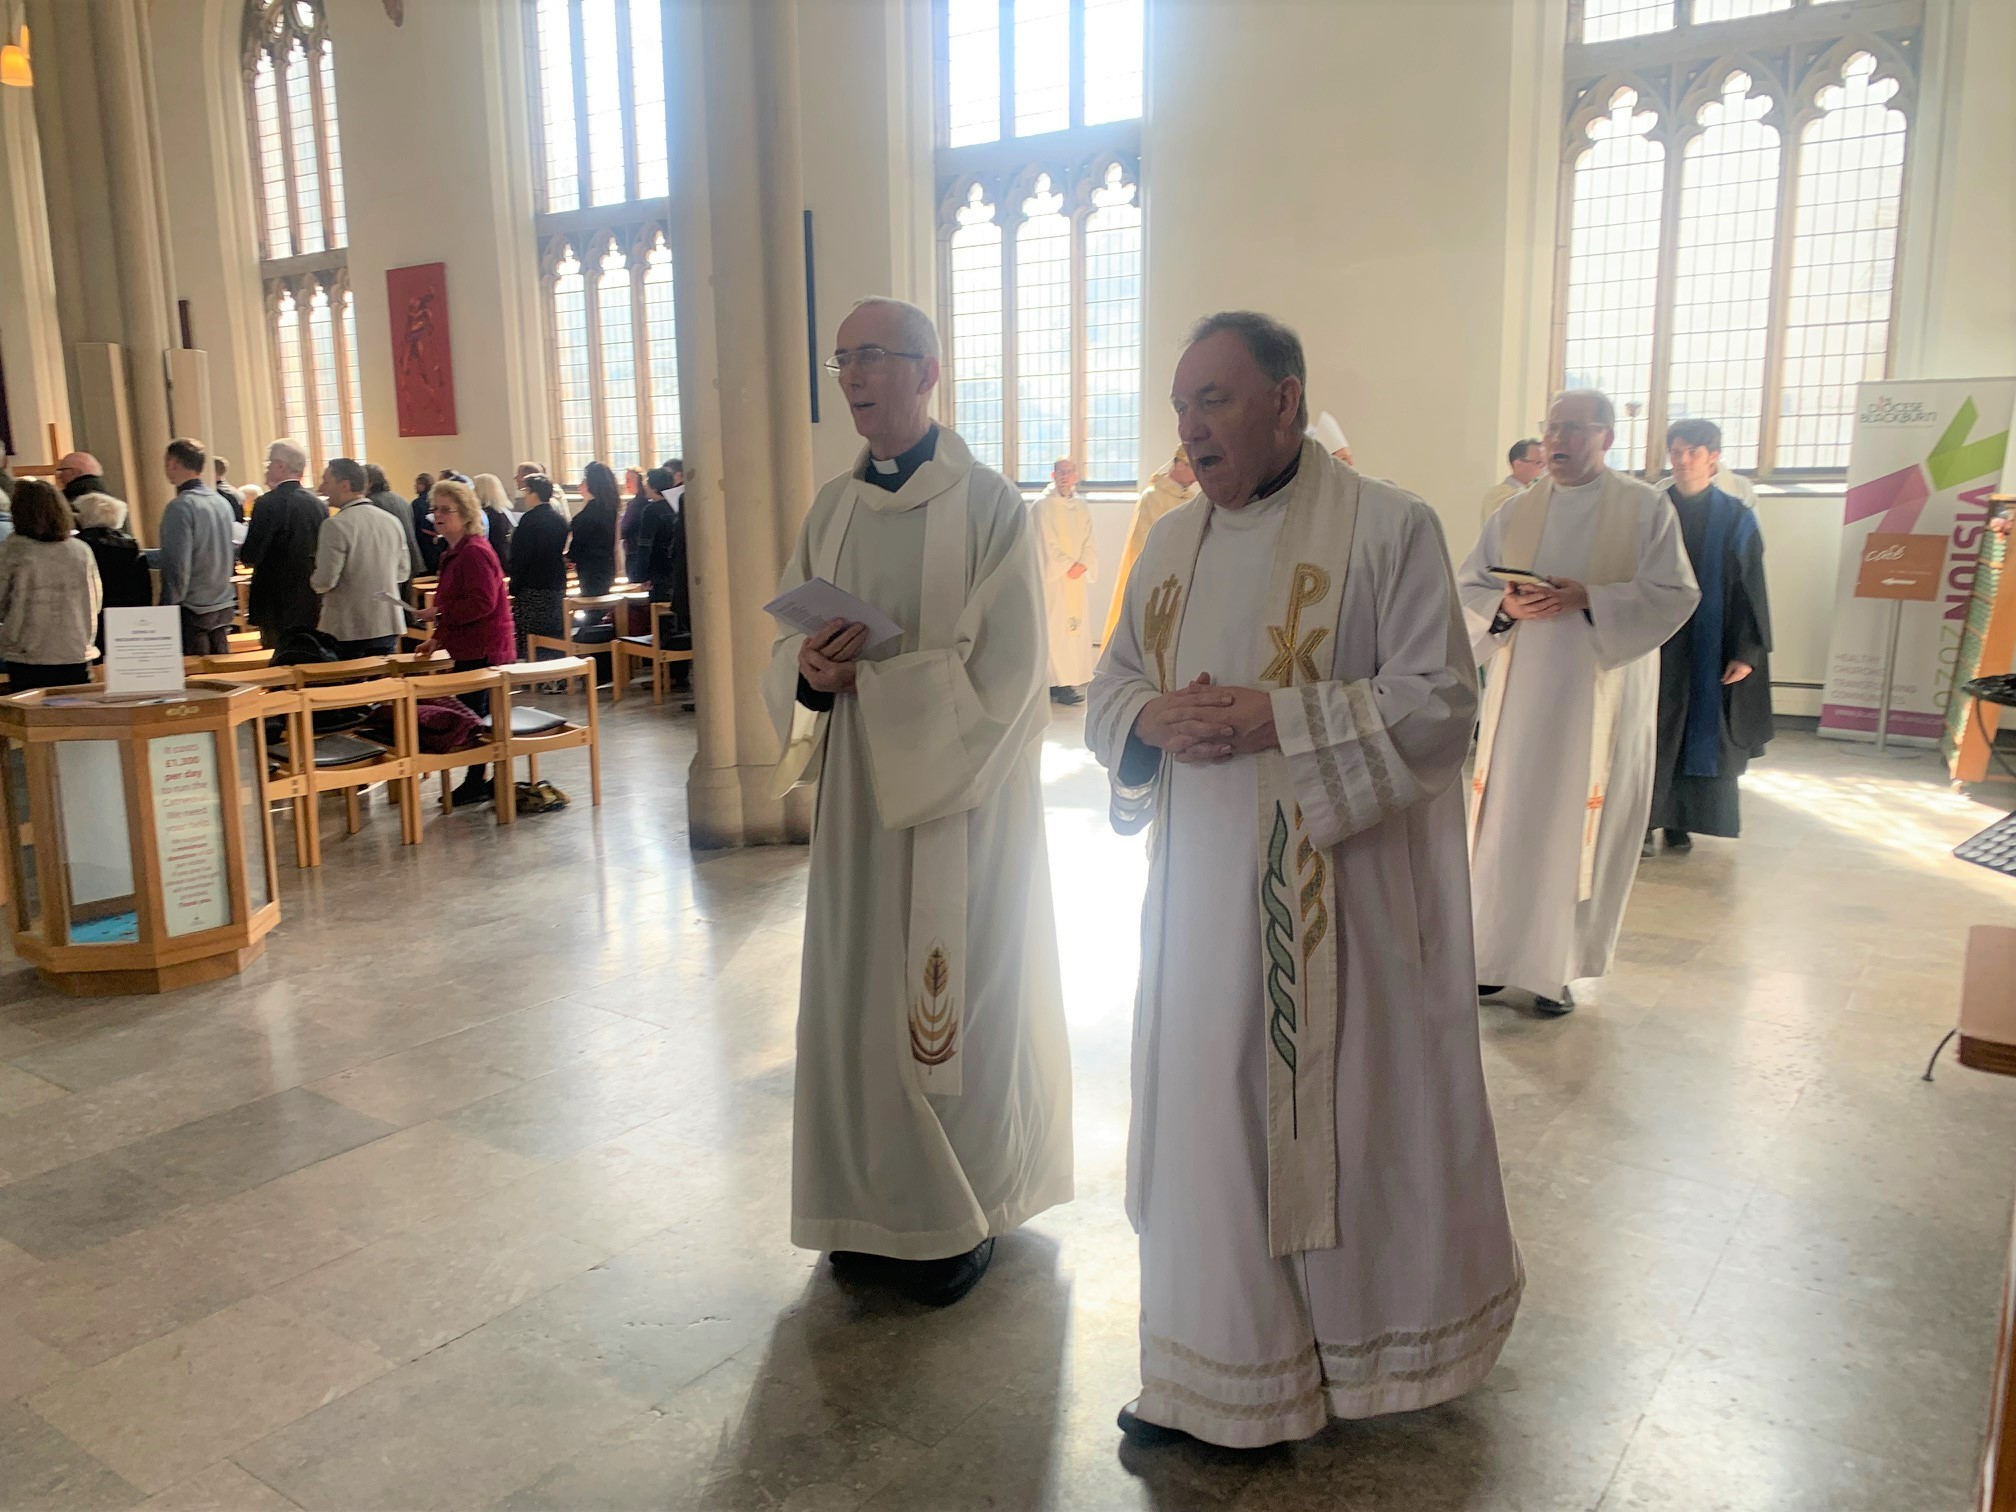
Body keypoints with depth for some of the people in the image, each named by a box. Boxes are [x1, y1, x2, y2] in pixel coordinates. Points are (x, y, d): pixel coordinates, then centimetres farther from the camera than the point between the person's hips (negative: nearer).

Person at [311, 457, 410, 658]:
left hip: (348, 630, -6)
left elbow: (324, 582, -15)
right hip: (389, 626, 6)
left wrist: (313, 581, 5)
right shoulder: (392, 521, 5)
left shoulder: (335, 525, -14)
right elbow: (402, 572, 13)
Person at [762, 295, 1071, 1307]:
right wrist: (810, 673, -15)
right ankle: (881, 1209, 26)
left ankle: (961, 1218, 23)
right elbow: (787, 653, 9)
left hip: (963, 799, -5)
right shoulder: (832, 510, 9)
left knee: (957, 995, 5)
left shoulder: (989, 508, -9)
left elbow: (1003, 675, -15)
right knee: (859, 993, 9)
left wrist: (860, 675, -17)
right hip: (857, 797, 5)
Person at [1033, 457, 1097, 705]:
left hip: (1078, 576, 6)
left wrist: (1082, 565, -8)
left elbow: (1089, 543, 9)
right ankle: (1058, 684, -9)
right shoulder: (1043, 505, -4)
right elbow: (1047, 544, -9)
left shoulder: (1081, 507, 13)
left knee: (1076, 626, 4)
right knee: (1055, 628, -8)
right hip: (1053, 577, -6)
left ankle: (1071, 680, 8)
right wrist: (1067, 566, -11)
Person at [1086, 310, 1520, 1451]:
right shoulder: (1172, 542, 10)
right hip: (1204, 894, 5)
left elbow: (1443, 704, -12)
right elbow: (1111, 686, 13)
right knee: (1211, 1110, 11)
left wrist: (1276, 716, -21)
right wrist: (1153, 719, -11)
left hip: (1340, 894, -5)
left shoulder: (1391, 527, -8)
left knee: (1357, 1108, 9)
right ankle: (1216, 1374, 30)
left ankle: (1386, 1344, 36)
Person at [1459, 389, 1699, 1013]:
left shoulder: (1647, 509, 0)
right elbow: (1469, 589, 8)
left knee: (1576, 830, 2)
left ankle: (1558, 966, 14)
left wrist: (1588, 600, -19)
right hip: (1519, 694, 3)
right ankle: (1495, 954, 15)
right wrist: (1506, 606, -15)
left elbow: (1675, 594, -6)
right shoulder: (1515, 512, 8)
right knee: (1505, 822, 3)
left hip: (1600, 696, -2)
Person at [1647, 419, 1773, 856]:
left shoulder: (1736, 519, 2)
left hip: (1709, 648, 0)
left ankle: (1680, 821, 15)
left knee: (1700, 733, 5)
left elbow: (1750, 590, 0)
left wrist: (1747, 652, -8)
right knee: (1651, 735, -2)